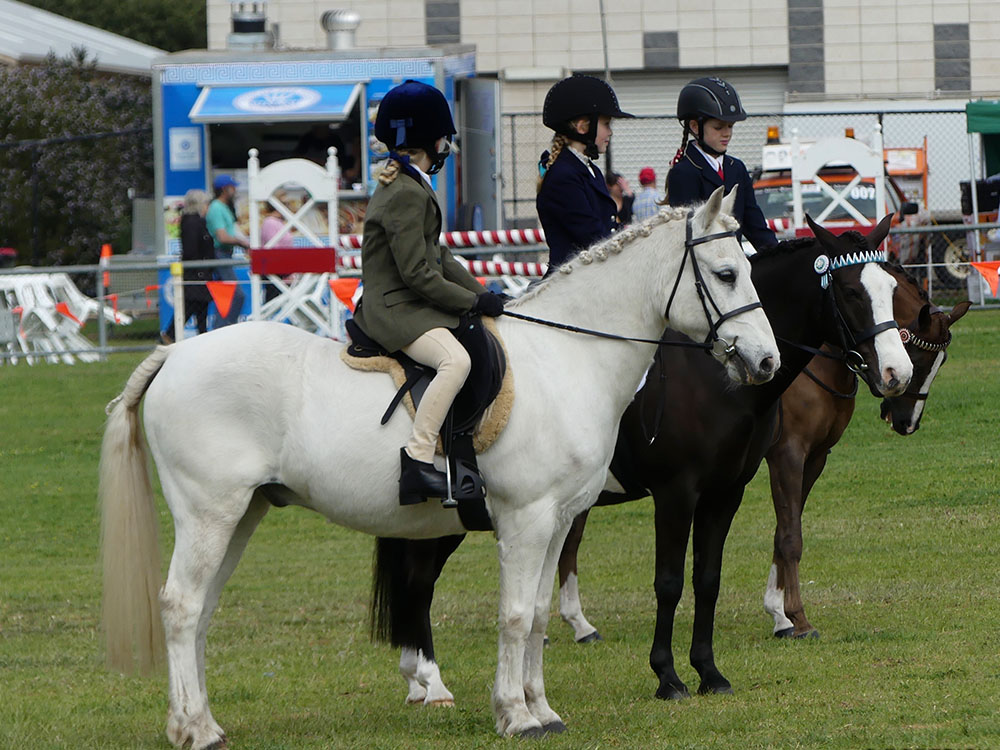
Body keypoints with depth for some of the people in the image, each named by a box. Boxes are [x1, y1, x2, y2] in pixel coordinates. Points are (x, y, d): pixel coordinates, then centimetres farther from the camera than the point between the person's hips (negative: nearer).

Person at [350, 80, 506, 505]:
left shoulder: (413, 187, 18)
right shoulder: (405, 194, -16)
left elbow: (438, 258, 21)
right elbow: (418, 274, -20)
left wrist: (483, 295, 12)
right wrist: (474, 301, -13)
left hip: (413, 304, 11)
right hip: (394, 307, -11)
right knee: (455, 359, -34)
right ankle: (418, 457, -38)